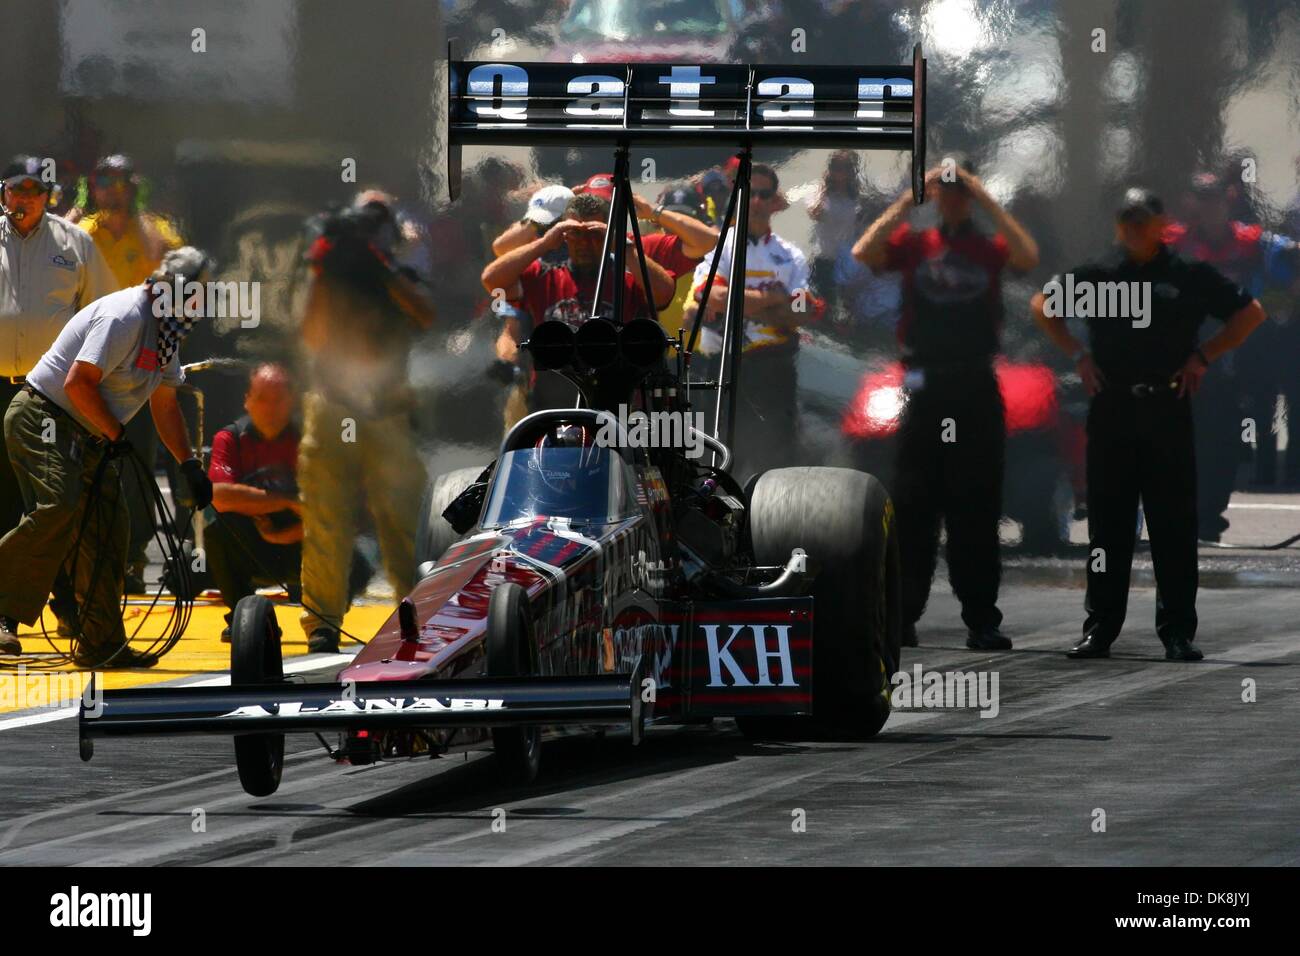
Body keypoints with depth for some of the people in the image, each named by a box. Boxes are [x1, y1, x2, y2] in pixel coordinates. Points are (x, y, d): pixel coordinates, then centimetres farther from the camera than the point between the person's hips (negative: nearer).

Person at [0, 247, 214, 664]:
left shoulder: (167, 328, 12)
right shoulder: (124, 317, -21)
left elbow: (164, 404, 24)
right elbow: (77, 383, -25)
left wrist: (189, 465, 21)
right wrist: (116, 434, -16)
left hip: (90, 437, 10)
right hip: (45, 421, -10)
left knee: (106, 532, 3)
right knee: (58, 509, -28)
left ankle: (102, 645, 8)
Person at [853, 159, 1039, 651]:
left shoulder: (990, 247, 6)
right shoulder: (913, 243, 7)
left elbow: (1027, 257, -14)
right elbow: (864, 253, -8)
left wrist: (985, 199, -13)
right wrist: (910, 198, -9)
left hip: (976, 389, -1)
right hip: (924, 388, 1)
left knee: (977, 508, 3)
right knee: (913, 505, 4)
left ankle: (981, 620, 6)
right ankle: (901, 617, 8)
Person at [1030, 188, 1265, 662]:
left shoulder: (1190, 275, 3)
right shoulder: (1097, 274, 7)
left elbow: (1250, 313, 11)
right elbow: (1042, 305, 20)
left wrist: (1203, 356, 3)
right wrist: (1078, 354, 9)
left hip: (1168, 408, -1)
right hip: (1111, 407, 1)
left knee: (1174, 525, 0)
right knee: (1108, 522, 4)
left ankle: (1177, 631, 4)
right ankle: (1100, 627, 9)